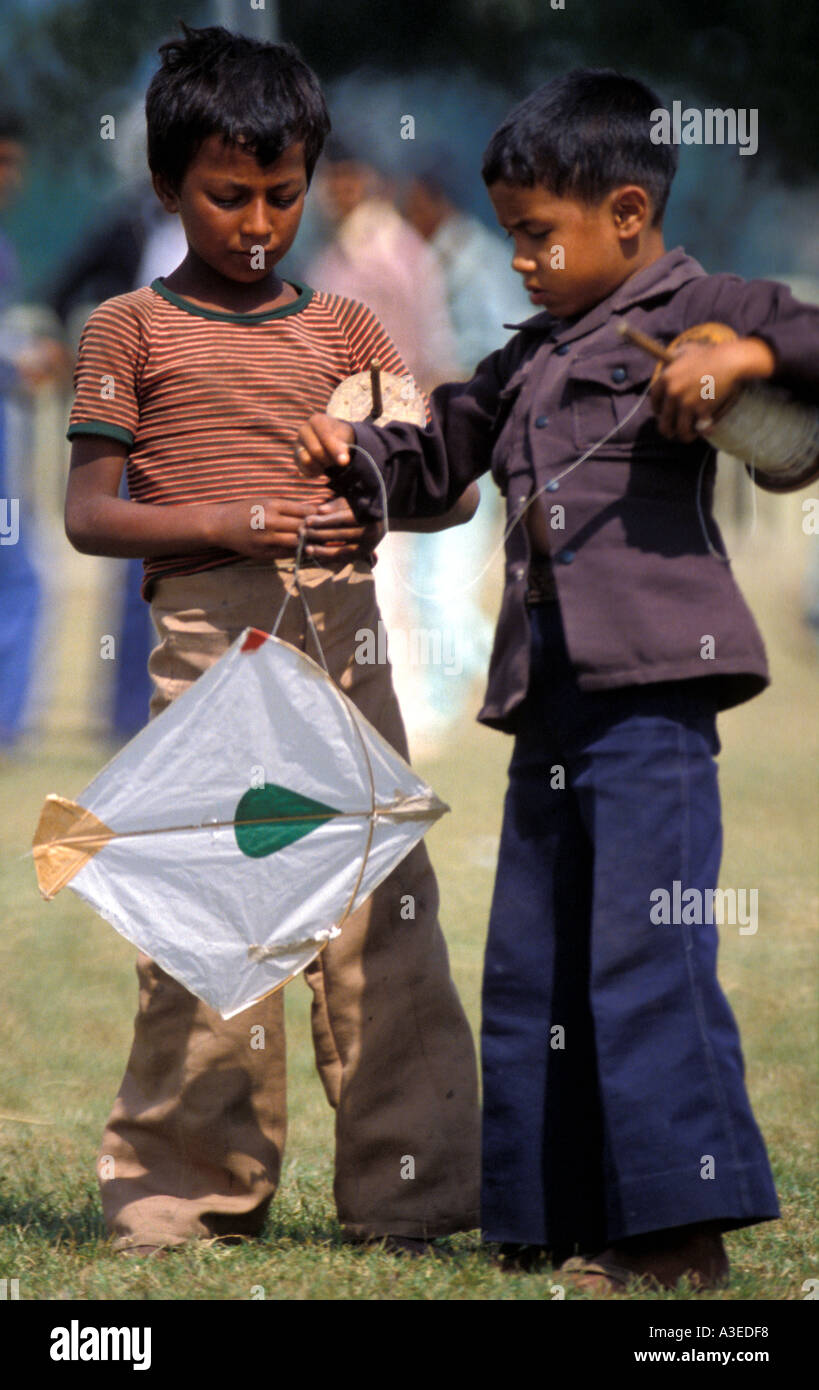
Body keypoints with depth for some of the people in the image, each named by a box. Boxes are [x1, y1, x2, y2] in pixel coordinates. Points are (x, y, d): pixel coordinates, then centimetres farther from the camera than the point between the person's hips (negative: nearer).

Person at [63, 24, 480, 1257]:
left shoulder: (342, 328, 16)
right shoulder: (132, 331, 8)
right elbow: (87, 513, 2)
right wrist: (219, 522, -13)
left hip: (343, 634, 3)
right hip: (208, 638, -3)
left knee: (380, 898, -2)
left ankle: (406, 1188, 2)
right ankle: (192, 1188, 5)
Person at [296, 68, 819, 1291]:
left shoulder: (697, 312, 0)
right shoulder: (530, 362, 22)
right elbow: (437, 465, 31)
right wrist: (354, 456, 13)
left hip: (651, 693, -9)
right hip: (551, 705, 9)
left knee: (645, 952, -13)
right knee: (531, 967, 9)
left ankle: (686, 1228, -10)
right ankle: (556, 1224, 14)